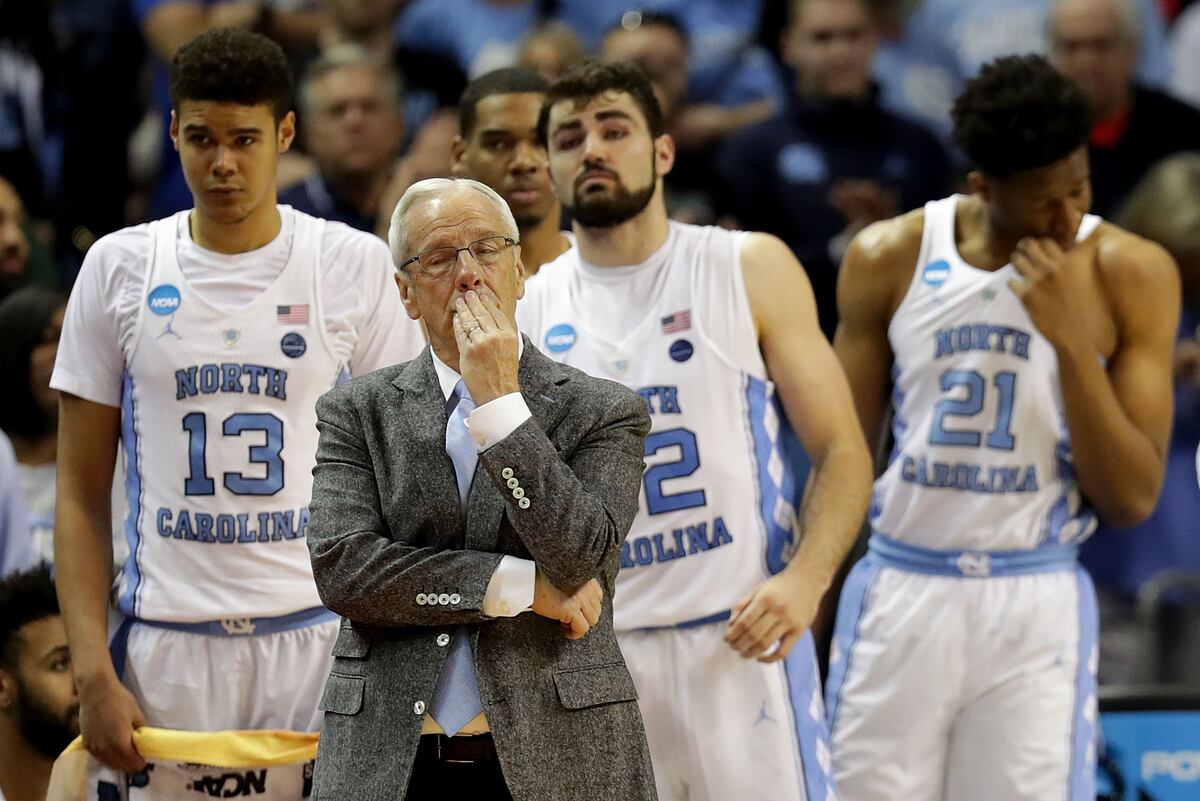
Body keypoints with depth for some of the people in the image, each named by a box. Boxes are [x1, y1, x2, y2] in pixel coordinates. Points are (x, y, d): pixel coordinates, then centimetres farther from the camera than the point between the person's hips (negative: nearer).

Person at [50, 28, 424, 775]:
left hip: (319, 634, 0)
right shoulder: (120, 268, 4)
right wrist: (93, 672, -5)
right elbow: (82, 494, 5)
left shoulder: (358, 266, 2)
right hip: (167, 646, 1)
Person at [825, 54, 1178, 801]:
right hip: (898, 595, 1)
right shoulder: (889, 259, 0)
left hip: (1035, 608, -1)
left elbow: (1133, 498, -5)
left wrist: (1071, 340, -15)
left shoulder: (1131, 274, -3)